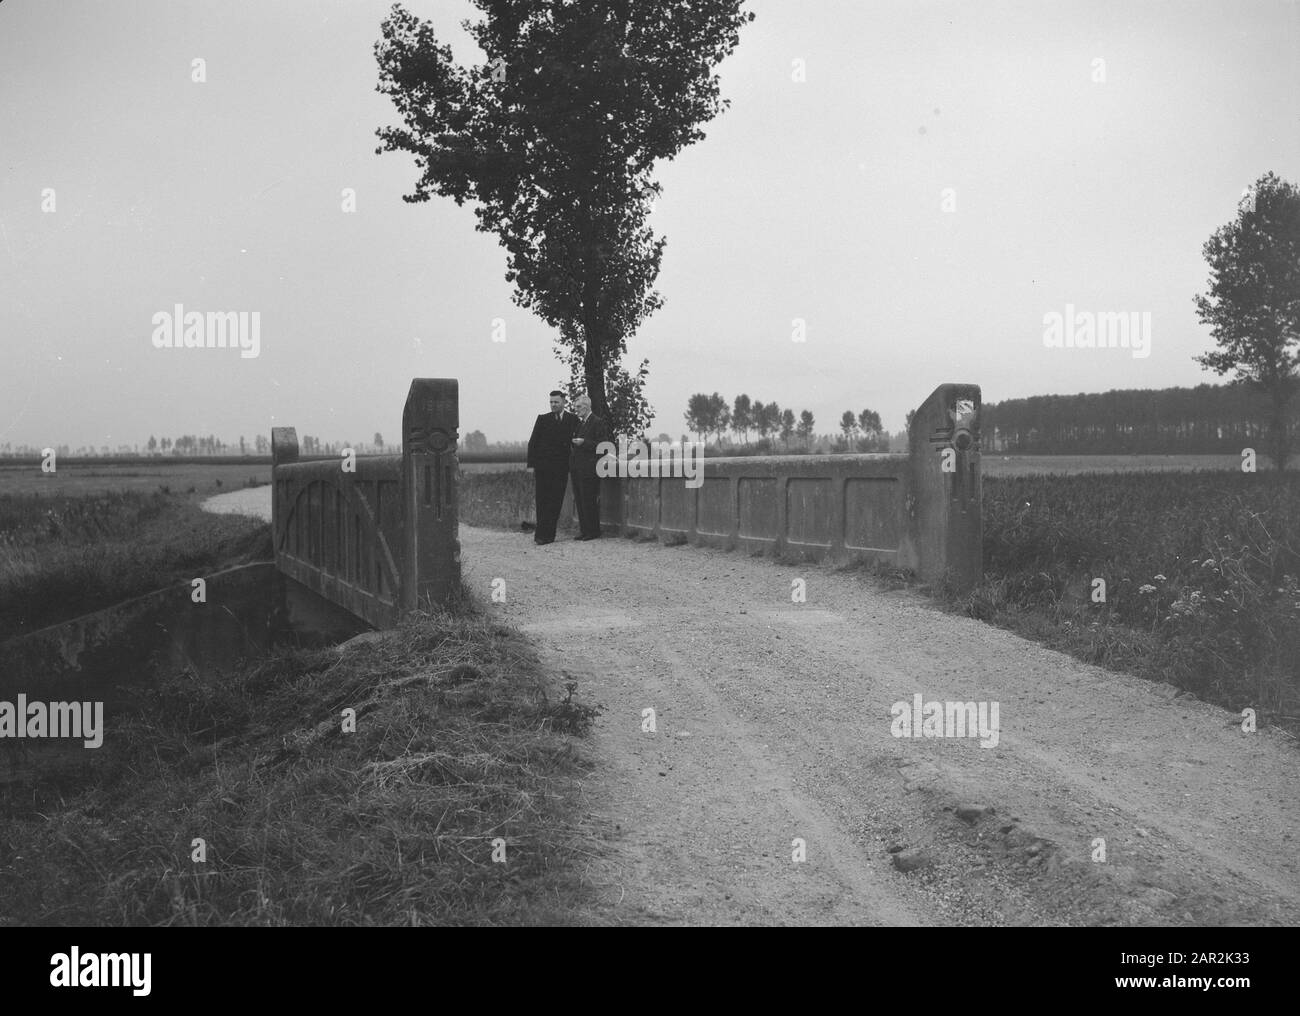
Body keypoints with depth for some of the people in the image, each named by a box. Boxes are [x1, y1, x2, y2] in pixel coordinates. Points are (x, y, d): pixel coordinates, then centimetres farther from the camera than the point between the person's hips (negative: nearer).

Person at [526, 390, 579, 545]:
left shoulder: (573, 420, 8)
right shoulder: (542, 419, 6)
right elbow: (532, 442, 5)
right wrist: (531, 464, -2)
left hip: (561, 467, 1)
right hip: (542, 465, -1)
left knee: (556, 501, -2)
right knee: (542, 500, -1)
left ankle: (545, 534, 3)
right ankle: (541, 533, 4)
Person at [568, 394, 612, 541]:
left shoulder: (598, 423, -7)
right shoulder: (578, 423, 18)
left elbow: (602, 445, -13)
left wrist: (584, 443, -19)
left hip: (589, 469, -8)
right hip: (577, 469, 8)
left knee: (589, 501, -6)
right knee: (579, 500, 9)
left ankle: (593, 531, 1)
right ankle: (584, 530, 14)